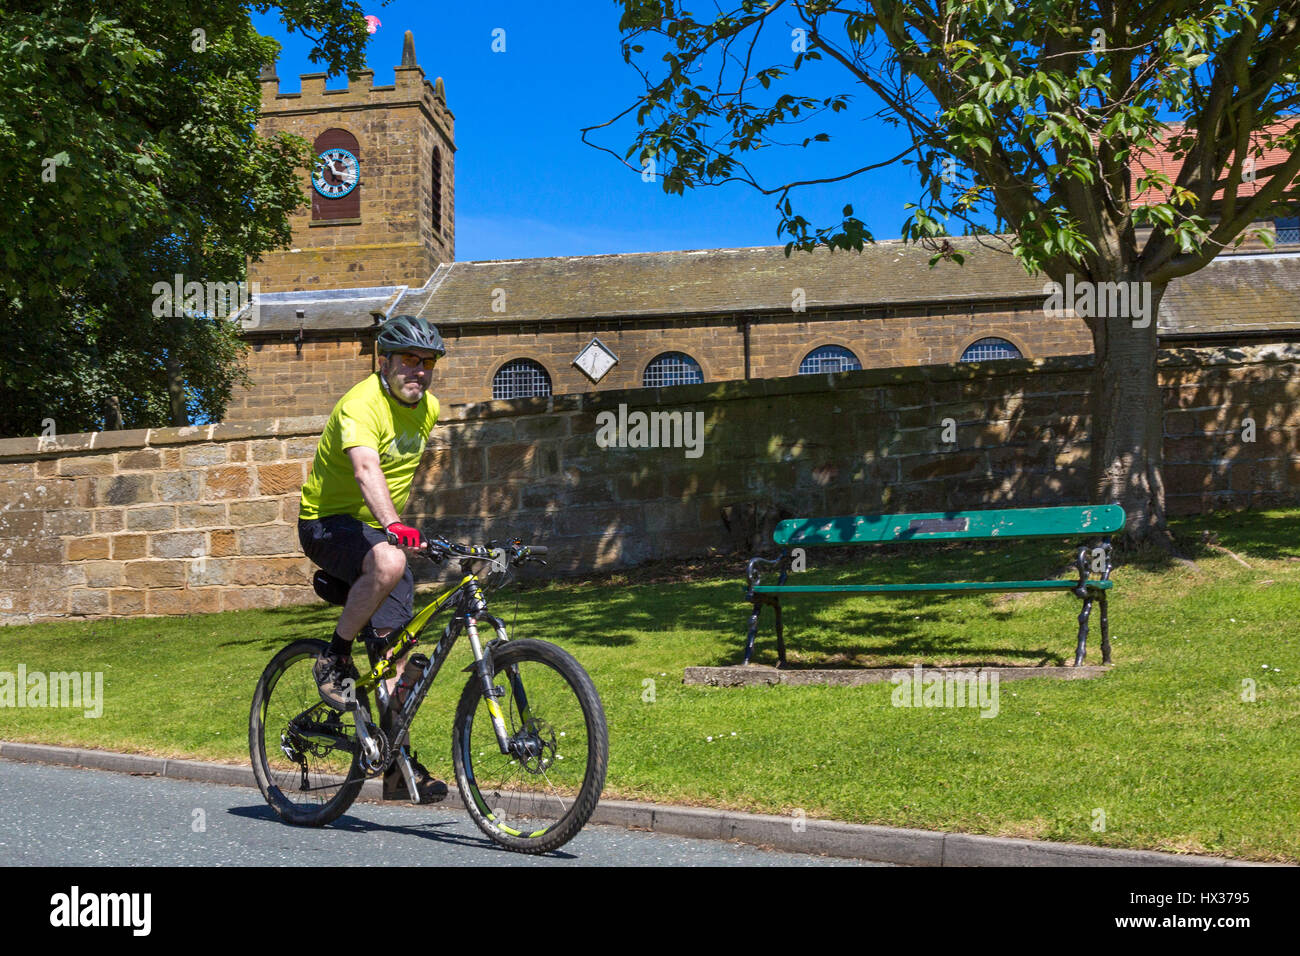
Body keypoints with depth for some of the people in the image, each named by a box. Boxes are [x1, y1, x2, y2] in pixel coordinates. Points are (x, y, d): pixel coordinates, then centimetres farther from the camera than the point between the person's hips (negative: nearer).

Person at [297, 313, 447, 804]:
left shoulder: (428, 409, 2)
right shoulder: (361, 405, -23)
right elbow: (366, 469, -42)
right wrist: (393, 526, -58)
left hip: (377, 530, 7)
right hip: (327, 523, -7)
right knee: (388, 563, -39)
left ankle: (398, 765, 5)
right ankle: (334, 659, -17)